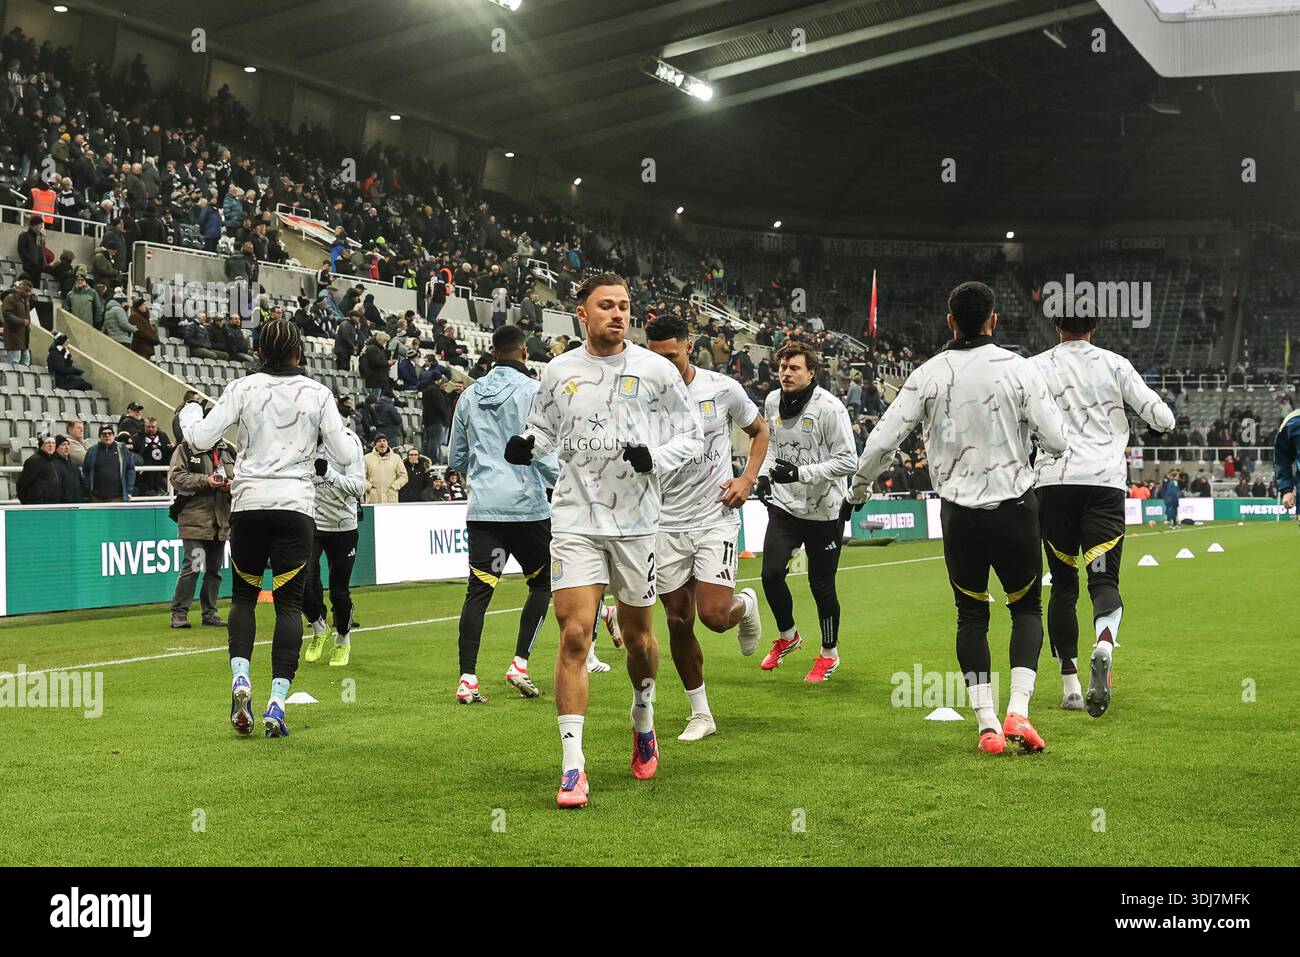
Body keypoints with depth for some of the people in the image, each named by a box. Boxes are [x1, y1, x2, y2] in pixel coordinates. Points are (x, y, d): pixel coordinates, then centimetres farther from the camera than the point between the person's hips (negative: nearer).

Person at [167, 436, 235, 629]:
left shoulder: (227, 451, 14)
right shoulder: (185, 449, -2)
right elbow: (176, 477, -11)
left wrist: (231, 484, -4)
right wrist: (205, 481, -20)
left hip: (221, 521, 6)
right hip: (195, 519, -6)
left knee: (215, 569, 11)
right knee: (191, 568, -9)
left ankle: (209, 612, 20)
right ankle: (179, 613, -1)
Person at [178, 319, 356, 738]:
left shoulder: (244, 388, -1)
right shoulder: (317, 393, 1)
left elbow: (200, 438, -4)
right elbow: (343, 454, 2)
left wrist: (190, 409, 16)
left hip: (249, 503, 1)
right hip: (295, 505, -1)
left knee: (243, 594, 17)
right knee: (289, 602, 2)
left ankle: (240, 677, -5)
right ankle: (276, 703, -6)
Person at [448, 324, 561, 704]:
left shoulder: (470, 395, 11)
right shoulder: (532, 391, -5)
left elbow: (456, 459, 17)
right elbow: (543, 453, -11)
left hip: (482, 506, 4)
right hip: (526, 504, -4)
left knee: (478, 589, 1)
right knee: (542, 582, 13)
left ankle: (467, 679, -5)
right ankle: (519, 664, 4)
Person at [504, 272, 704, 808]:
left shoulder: (656, 370, -1)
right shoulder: (559, 372, 4)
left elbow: (692, 436, 4)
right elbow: (544, 428, 18)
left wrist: (655, 457, -15)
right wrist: (526, 446, -4)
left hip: (636, 520, 0)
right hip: (576, 518, 0)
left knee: (637, 635, 12)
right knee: (574, 636, -11)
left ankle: (643, 723, 41)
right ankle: (573, 768, -8)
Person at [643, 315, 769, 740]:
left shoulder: (724, 389, -4)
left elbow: (760, 431, 12)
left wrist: (747, 479, -2)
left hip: (715, 518, -2)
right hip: (666, 524, 2)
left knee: (713, 615, -13)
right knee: (679, 622, 4)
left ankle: (745, 604, 25)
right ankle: (700, 713, 19)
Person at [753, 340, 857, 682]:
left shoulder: (829, 407, -16)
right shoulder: (773, 401, 3)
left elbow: (848, 460, -18)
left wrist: (801, 473, -25)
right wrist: (764, 473, 6)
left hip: (823, 511, -5)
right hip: (784, 504, 5)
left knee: (821, 585, 3)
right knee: (771, 574, -6)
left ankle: (829, 653, 25)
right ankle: (787, 636, 21)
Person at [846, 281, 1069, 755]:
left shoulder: (929, 374, -4)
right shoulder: (1018, 369, -7)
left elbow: (882, 439, -2)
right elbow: (1057, 441, -8)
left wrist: (858, 488, 14)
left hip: (959, 512, 1)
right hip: (1014, 506, -1)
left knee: (971, 617, 13)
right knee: (1027, 609, 14)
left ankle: (987, 723, 6)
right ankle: (1018, 711, -3)